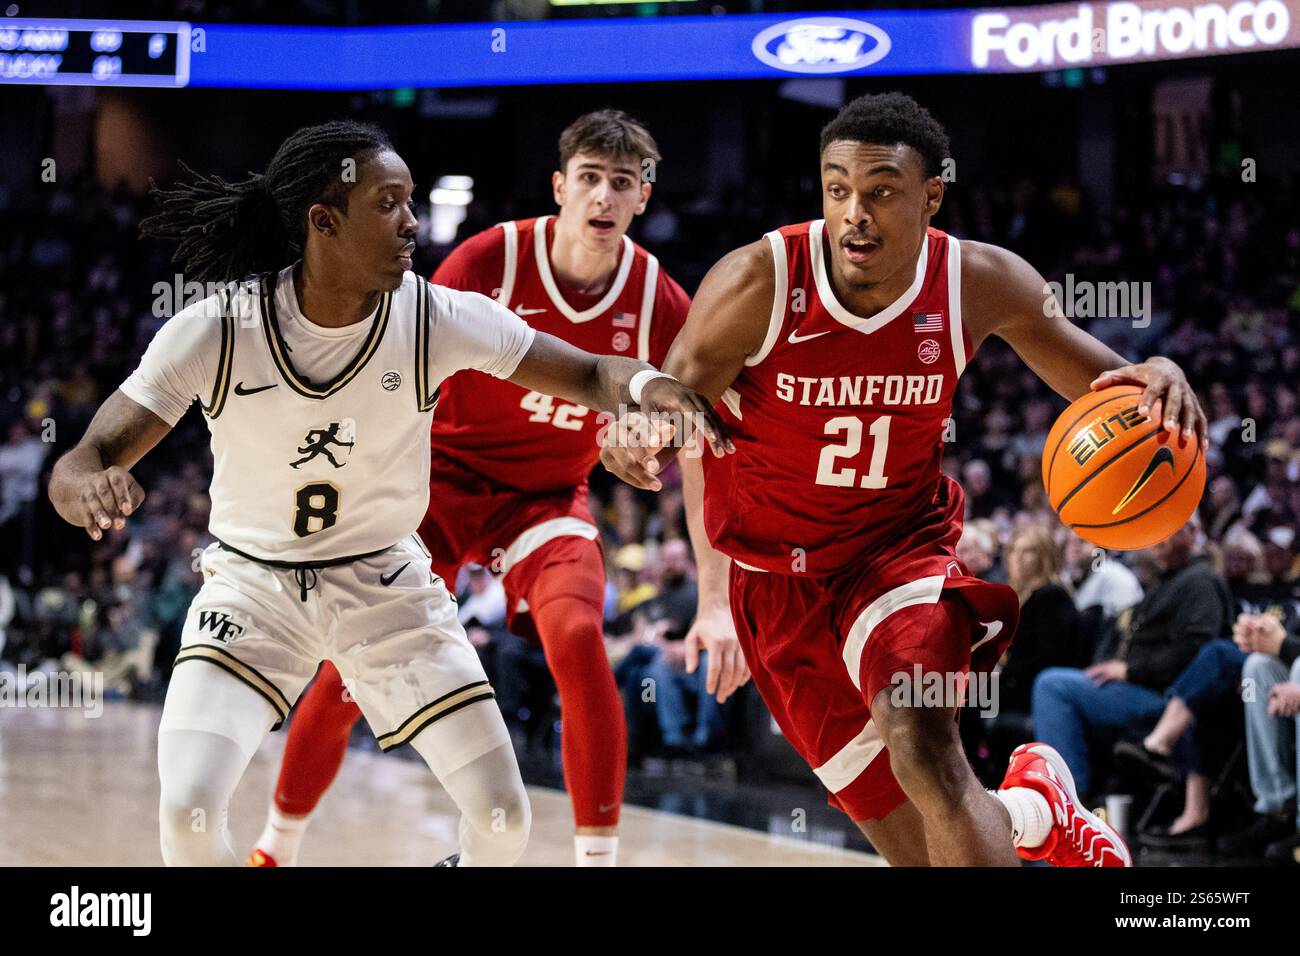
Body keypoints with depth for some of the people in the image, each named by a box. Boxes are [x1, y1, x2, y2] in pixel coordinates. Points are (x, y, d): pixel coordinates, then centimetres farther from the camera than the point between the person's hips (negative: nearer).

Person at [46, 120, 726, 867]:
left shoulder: (438, 318, -16)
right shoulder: (216, 331, -21)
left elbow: (589, 376, -10)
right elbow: (81, 464, -20)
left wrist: (644, 384, -35)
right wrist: (89, 486, -46)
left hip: (386, 582, 2)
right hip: (253, 584, -2)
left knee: (503, 818, -5)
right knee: (188, 812, -21)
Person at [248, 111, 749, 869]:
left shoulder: (658, 304, -14)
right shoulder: (493, 261, -20)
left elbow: (700, 457, -10)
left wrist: (717, 604, -15)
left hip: (548, 494, 1)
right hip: (445, 472, -1)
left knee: (578, 638, -26)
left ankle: (600, 856, -17)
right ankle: (274, 850, 16)